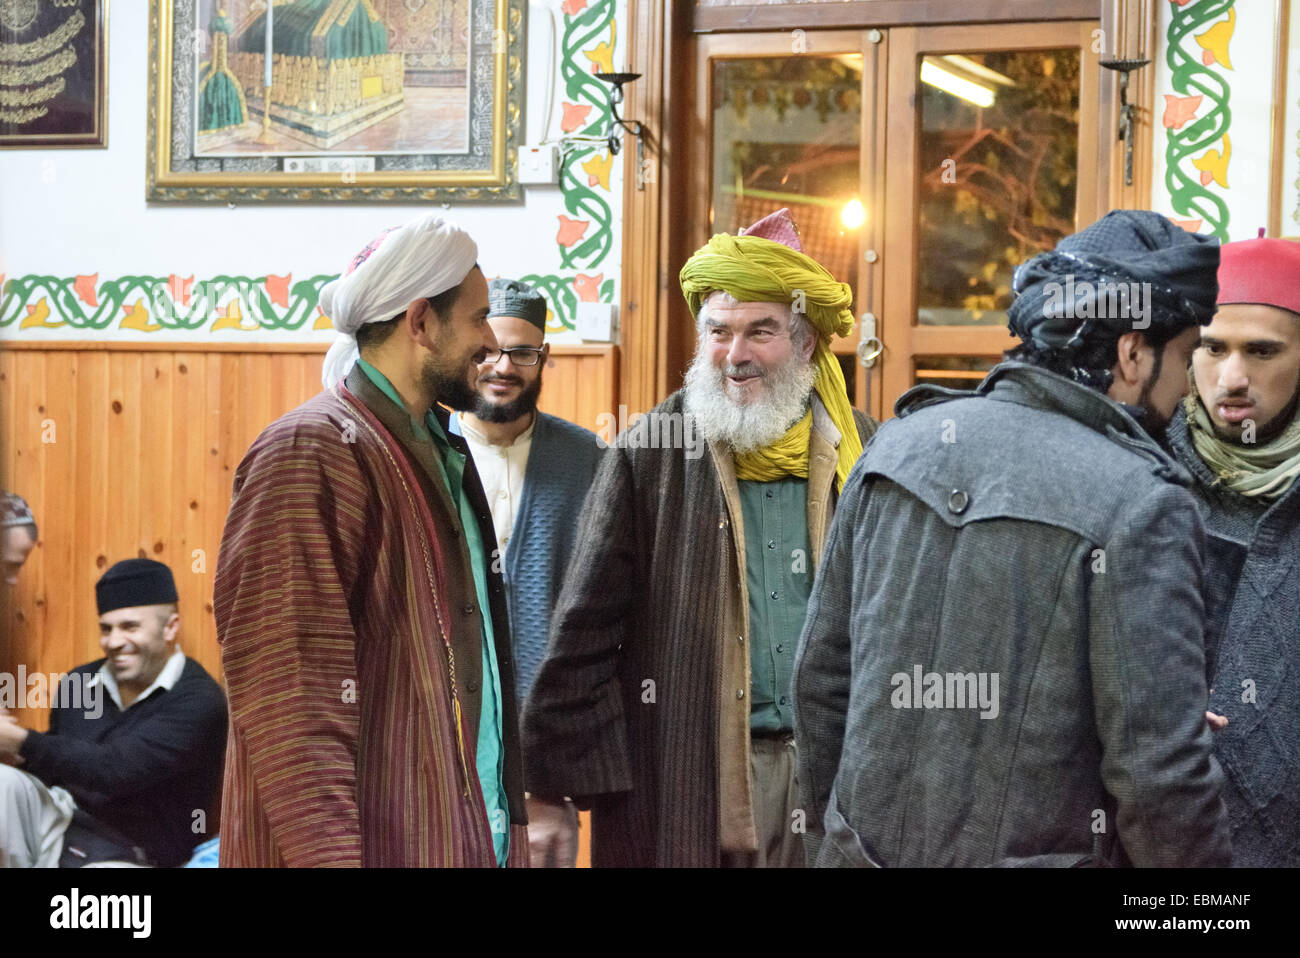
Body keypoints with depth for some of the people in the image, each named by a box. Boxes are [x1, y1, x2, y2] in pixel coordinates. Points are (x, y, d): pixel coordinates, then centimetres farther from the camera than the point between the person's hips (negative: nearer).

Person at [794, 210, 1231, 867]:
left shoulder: (903, 442, 2)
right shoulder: (1140, 504, -14)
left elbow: (820, 675, 8)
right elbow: (1159, 771, -17)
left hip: (863, 847, 5)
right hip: (1035, 851, -5)